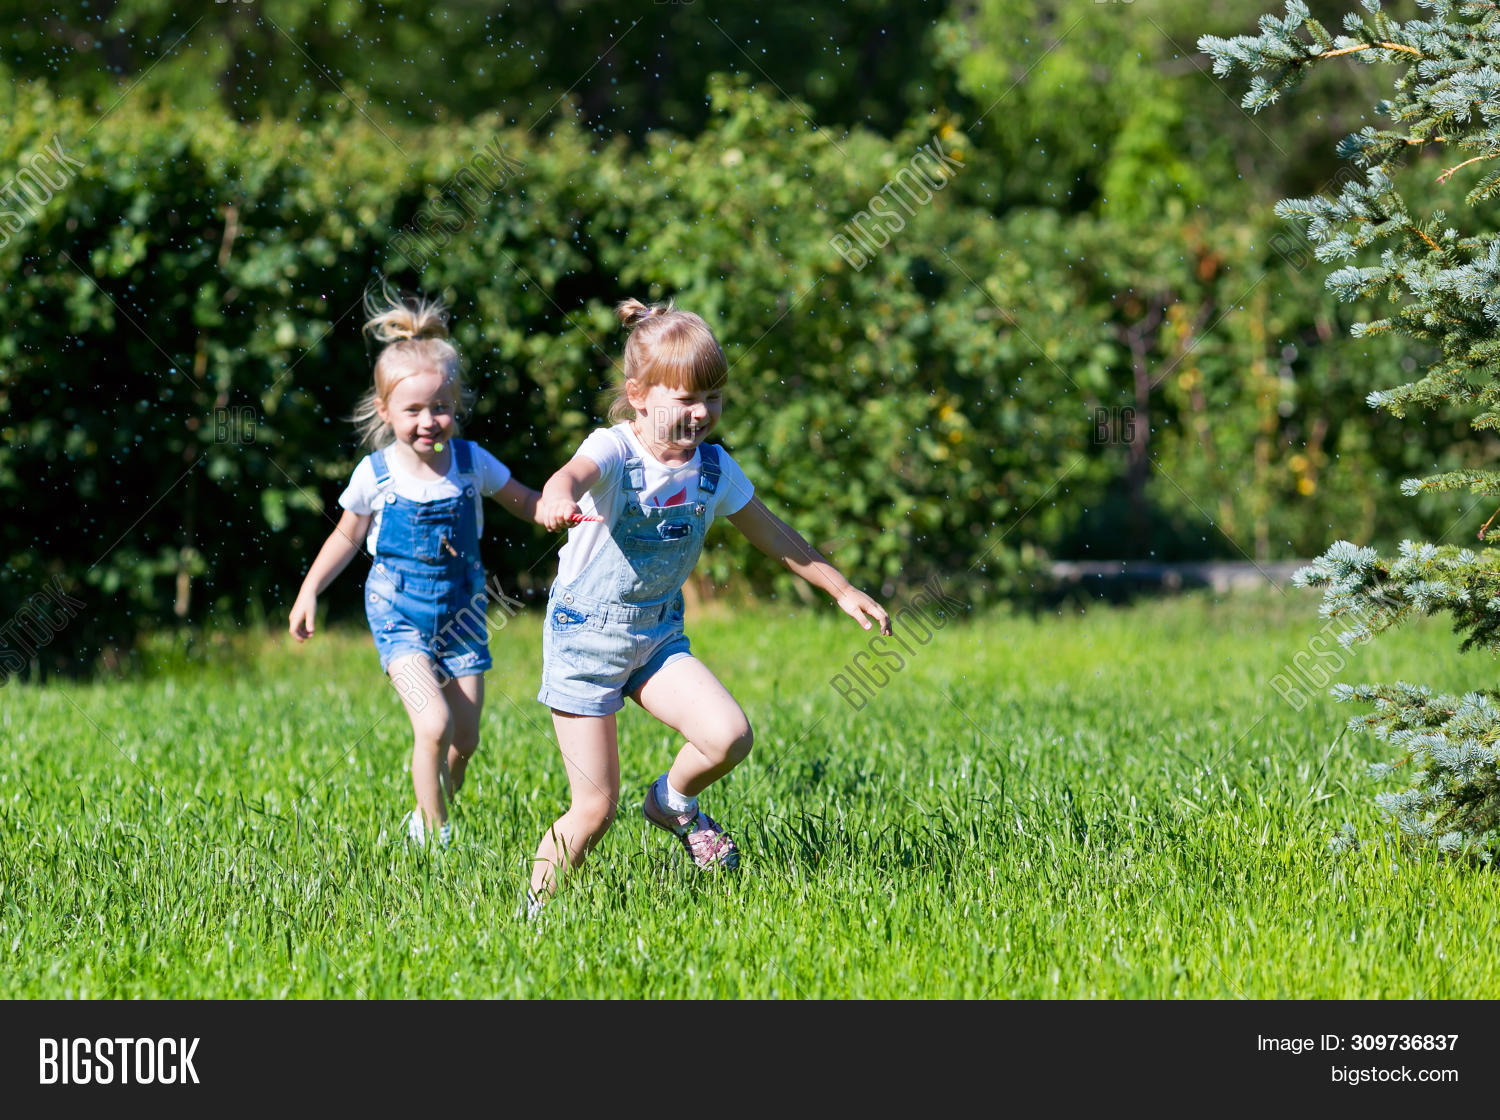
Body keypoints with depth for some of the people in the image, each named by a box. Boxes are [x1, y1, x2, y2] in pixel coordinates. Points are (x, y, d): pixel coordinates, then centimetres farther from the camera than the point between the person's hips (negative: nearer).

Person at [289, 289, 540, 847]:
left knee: (464, 740, 6)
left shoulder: (473, 463, -7)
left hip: (460, 611, 3)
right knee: (433, 724, -20)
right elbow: (347, 536, 7)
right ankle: (436, 837, -5)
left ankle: (424, 817, 33)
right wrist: (309, 590, 4)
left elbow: (526, 504, 7)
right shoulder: (375, 474, -10)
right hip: (399, 612, -3)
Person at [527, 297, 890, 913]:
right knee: (595, 806, -6)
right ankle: (534, 909, 14)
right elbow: (575, 474, -44)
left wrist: (842, 590, 19)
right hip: (585, 635, -5)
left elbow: (774, 535, 13)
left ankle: (673, 802, 14)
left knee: (729, 736, -18)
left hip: (658, 636, 5)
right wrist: (558, 499, -69)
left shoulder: (713, 468, -2)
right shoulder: (614, 452, -20)